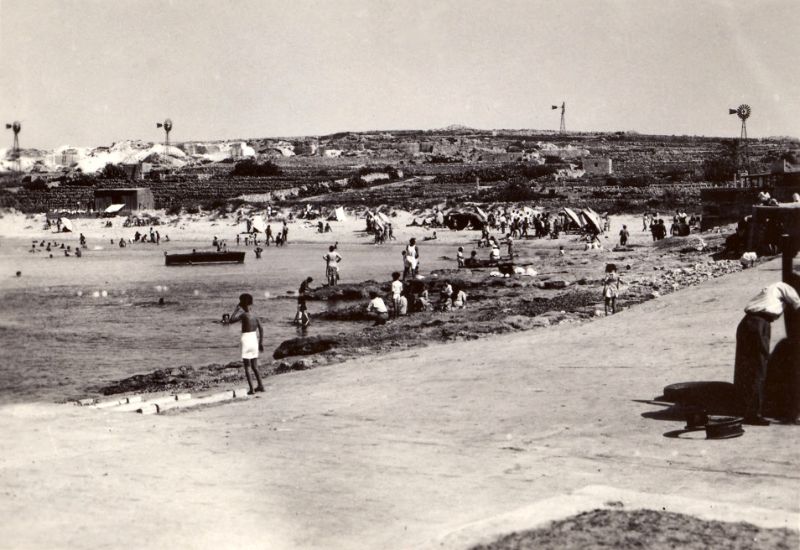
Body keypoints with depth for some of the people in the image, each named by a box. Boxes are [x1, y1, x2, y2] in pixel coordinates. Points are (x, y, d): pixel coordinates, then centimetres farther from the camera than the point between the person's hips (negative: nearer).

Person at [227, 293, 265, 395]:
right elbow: (261, 329, 9)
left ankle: (251, 389, -5)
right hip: (255, 342, 6)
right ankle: (260, 385, 19)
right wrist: (261, 342, 16)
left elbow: (230, 320, -13)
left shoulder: (244, 315, -14)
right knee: (254, 366, 18)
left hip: (246, 342, -6)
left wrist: (236, 309, -6)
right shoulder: (255, 317, 6)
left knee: (247, 367, 0)